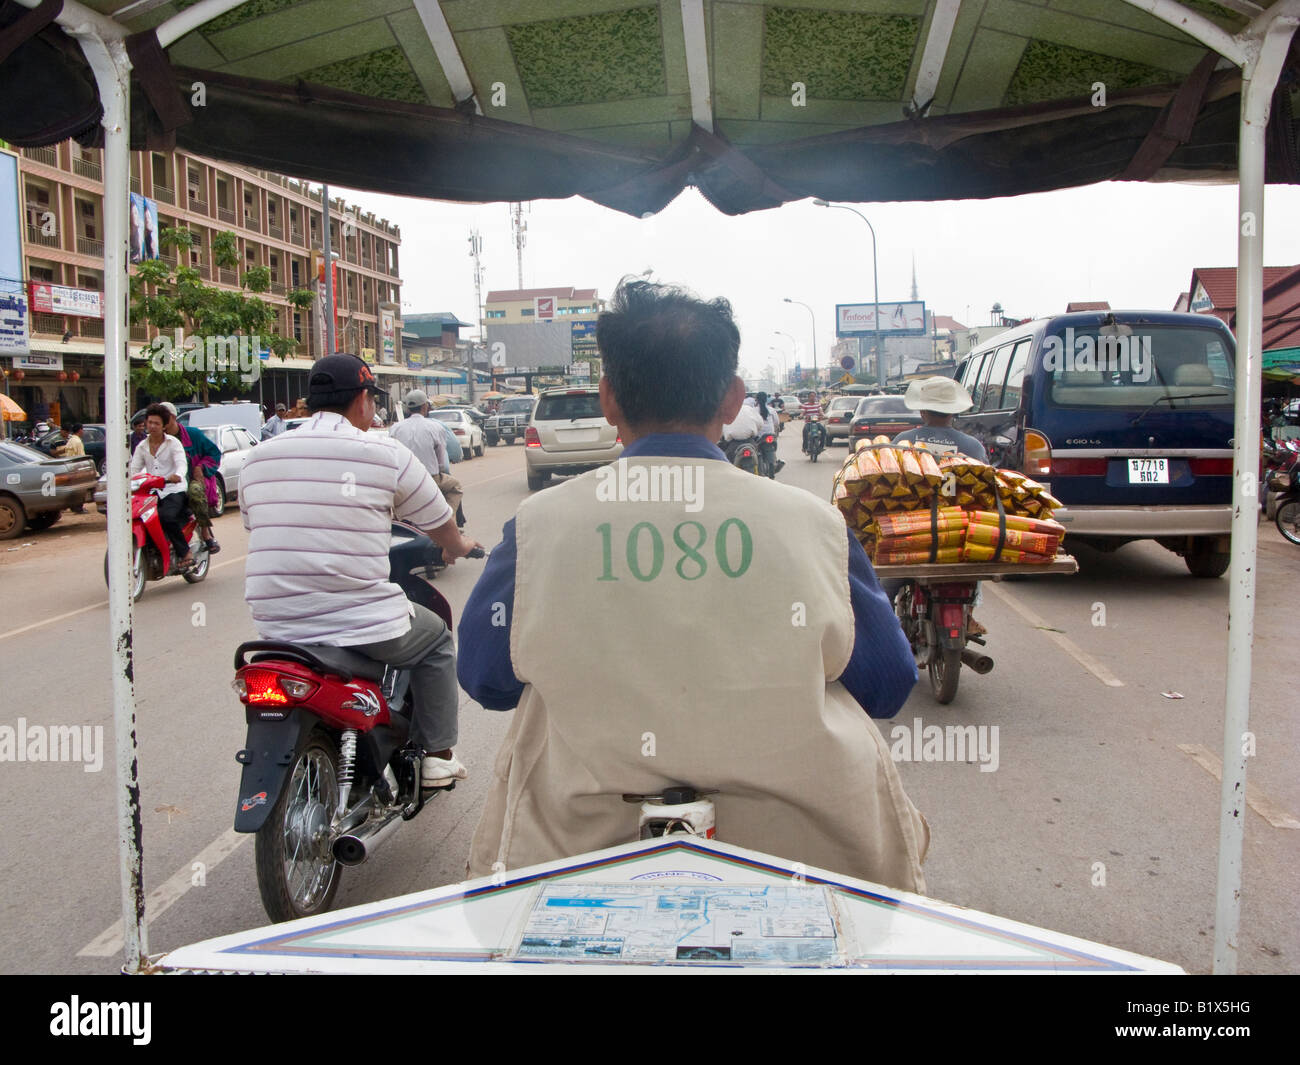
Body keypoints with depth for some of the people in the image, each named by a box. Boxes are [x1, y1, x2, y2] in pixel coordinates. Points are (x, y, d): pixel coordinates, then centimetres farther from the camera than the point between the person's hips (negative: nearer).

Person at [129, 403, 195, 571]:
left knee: (167, 516, -32)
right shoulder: (142, 447, 16)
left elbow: (182, 463, -13)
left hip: (174, 490, -5)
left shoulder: (173, 443, 3)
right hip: (152, 492, 5)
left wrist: (178, 475, -37)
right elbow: (134, 469, 9)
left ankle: (185, 553, -20)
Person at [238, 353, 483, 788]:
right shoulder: (387, 453, -5)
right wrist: (459, 547, 31)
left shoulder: (256, 459, 6)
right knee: (437, 642, 24)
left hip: (274, 628, 5)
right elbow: (441, 527, 6)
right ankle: (436, 755, 23)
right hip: (364, 627, -5)